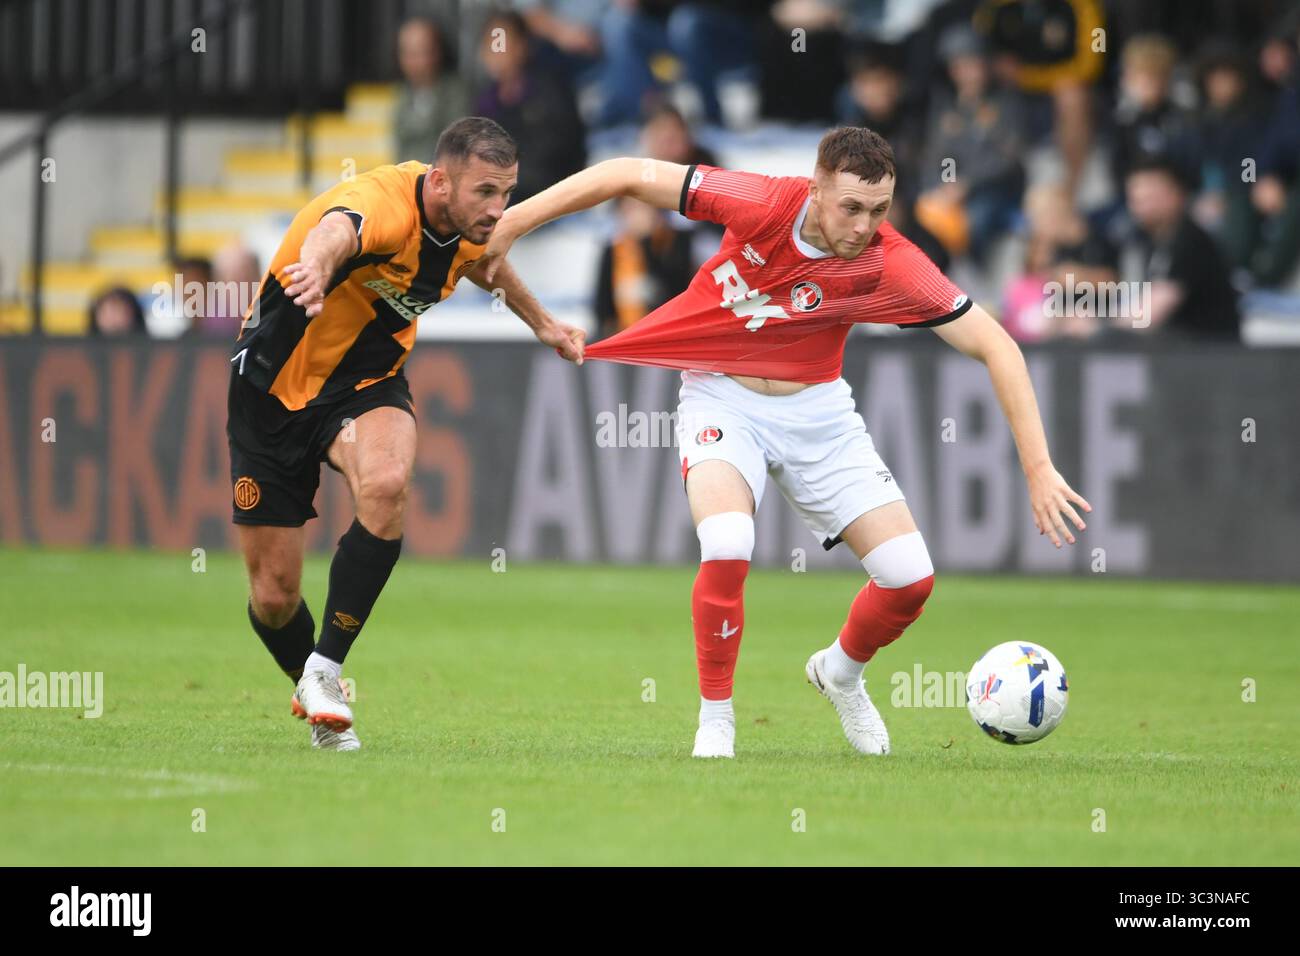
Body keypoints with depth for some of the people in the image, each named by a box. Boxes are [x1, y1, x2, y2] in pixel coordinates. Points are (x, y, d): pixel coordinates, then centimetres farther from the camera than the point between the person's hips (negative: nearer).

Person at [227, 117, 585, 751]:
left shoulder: (469, 229, -8)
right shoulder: (381, 205, -31)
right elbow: (335, 230, -58)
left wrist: (543, 325, 35)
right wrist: (315, 269, -83)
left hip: (366, 384, 4)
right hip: (275, 385, -4)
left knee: (386, 484, -32)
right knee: (274, 597, 0)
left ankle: (326, 668, -19)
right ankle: (314, 701, 33)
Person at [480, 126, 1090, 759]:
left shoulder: (890, 265, -21)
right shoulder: (764, 205, -24)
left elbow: (995, 347, -18)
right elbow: (628, 175, -17)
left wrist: (1038, 469, -24)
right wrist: (510, 225, -14)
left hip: (816, 410, 2)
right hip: (721, 399, -2)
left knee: (910, 577, -6)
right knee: (726, 546, -30)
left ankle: (840, 673, 28)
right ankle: (715, 717, -7)